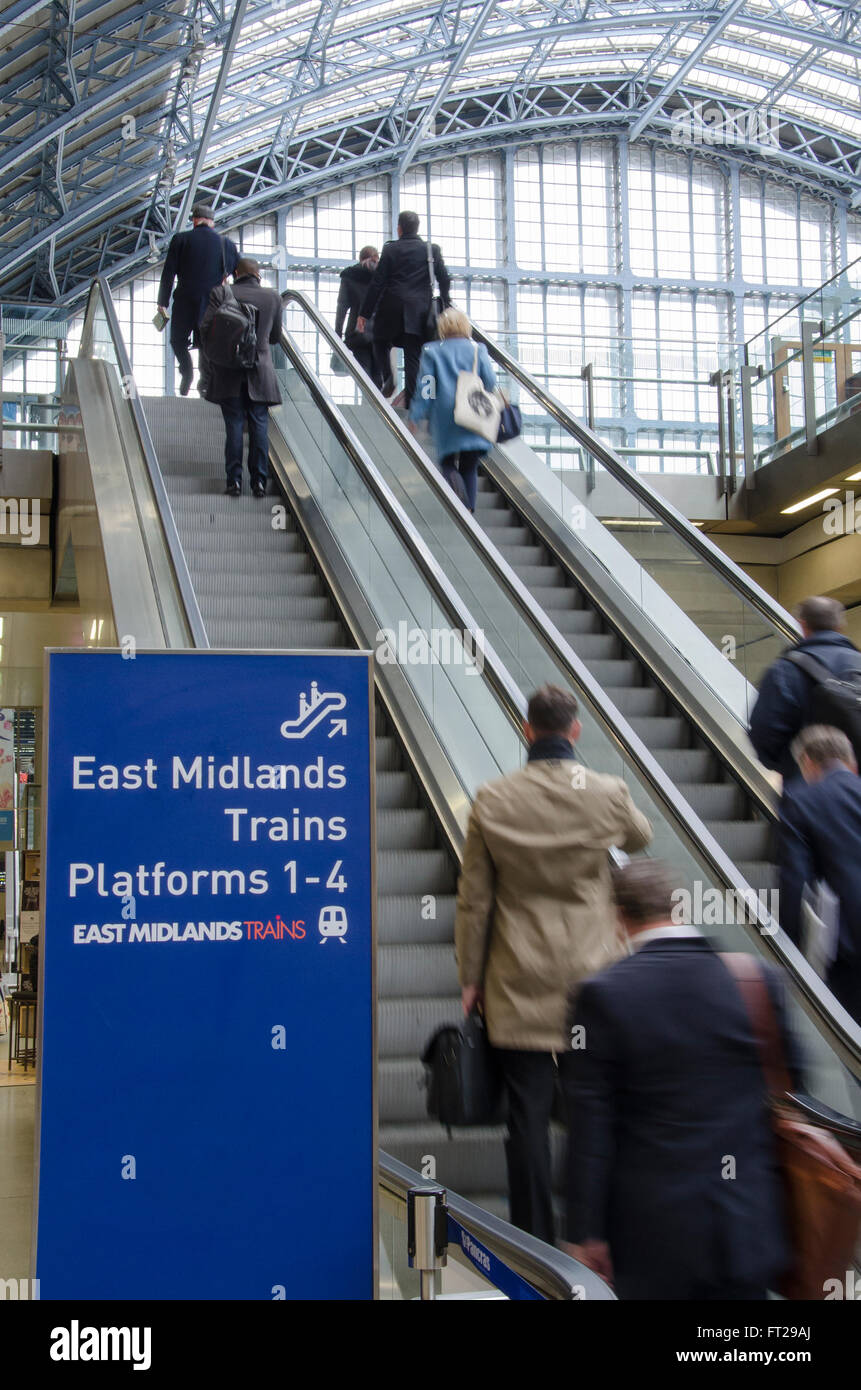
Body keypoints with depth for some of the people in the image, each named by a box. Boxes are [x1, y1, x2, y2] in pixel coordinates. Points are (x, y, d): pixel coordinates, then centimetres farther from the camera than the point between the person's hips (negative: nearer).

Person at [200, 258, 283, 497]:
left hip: (228, 373, 0)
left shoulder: (220, 293, -3)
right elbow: (276, 336, 9)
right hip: (260, 372, 1)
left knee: (233, 426, 3)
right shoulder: (273, 297, 1)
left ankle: (234, 481, 0)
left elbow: (205, 327, -7)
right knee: (259, 426, 4)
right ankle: (259, 482, 2)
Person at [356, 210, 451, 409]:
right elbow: (444, 279, 4)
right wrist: (446, 306, 19)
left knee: (381, 343, 20)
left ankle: (388, 378, -3)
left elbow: (377, 283, -2)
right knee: (413, 356, 4)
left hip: (391, 309, -1)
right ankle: (411, 401, -1)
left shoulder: (390, 249, 0)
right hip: (419, 311, 1)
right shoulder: (432, 250, 5)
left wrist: (364, 313, 1)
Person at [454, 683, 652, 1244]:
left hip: (520, 985, 0)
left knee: (528, 1116, 5)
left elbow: (474, 899, -1)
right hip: (591, 979, 1)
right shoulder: (609, 793, -6)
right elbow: (641, 837, 18)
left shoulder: (493, 801, -6)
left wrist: (471, 977, 8)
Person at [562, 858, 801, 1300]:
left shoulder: (603, 994, -13)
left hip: (651, 1232, -2)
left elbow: (589, 1127, -10)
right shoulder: (761, 982, -5)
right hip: (749, 1228, 2)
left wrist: (584, 1231, -3)